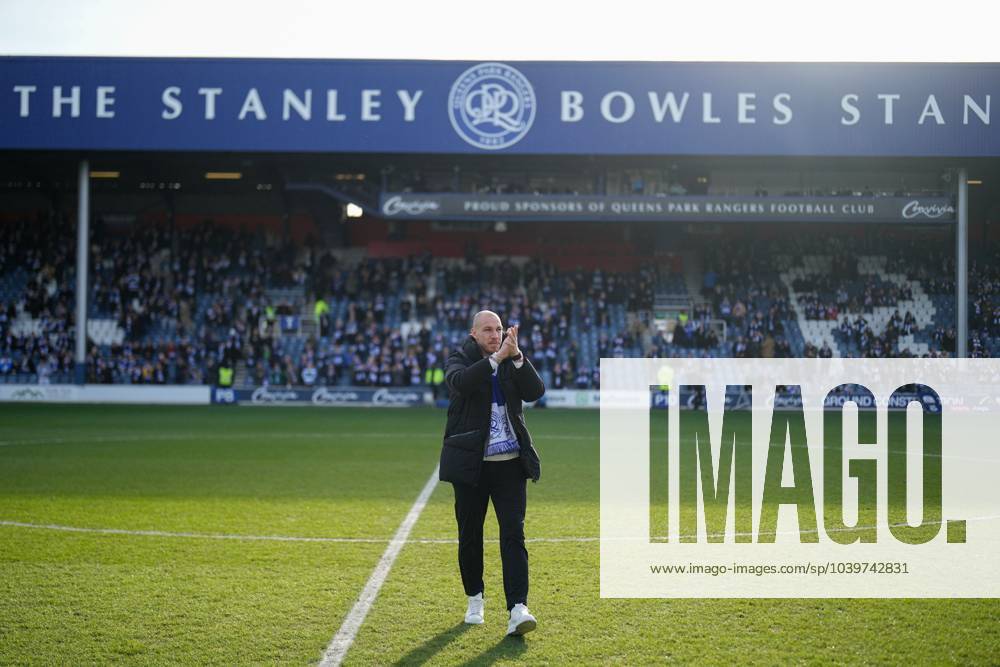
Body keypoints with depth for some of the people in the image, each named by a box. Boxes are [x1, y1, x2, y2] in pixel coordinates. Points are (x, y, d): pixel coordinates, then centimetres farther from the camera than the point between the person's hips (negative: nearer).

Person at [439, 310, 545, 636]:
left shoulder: (514, 362, 7)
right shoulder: (459, 361, -1)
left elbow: (536, 391, -8)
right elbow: (461, 382, -23)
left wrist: (516, 357, -19)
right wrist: (496, 357, -32)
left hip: (510, 462, 1)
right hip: (470, 463, -1)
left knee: (513, 534, -8)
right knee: (470, 535, 9)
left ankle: (517, 609, -15)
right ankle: (474, 600, 28)